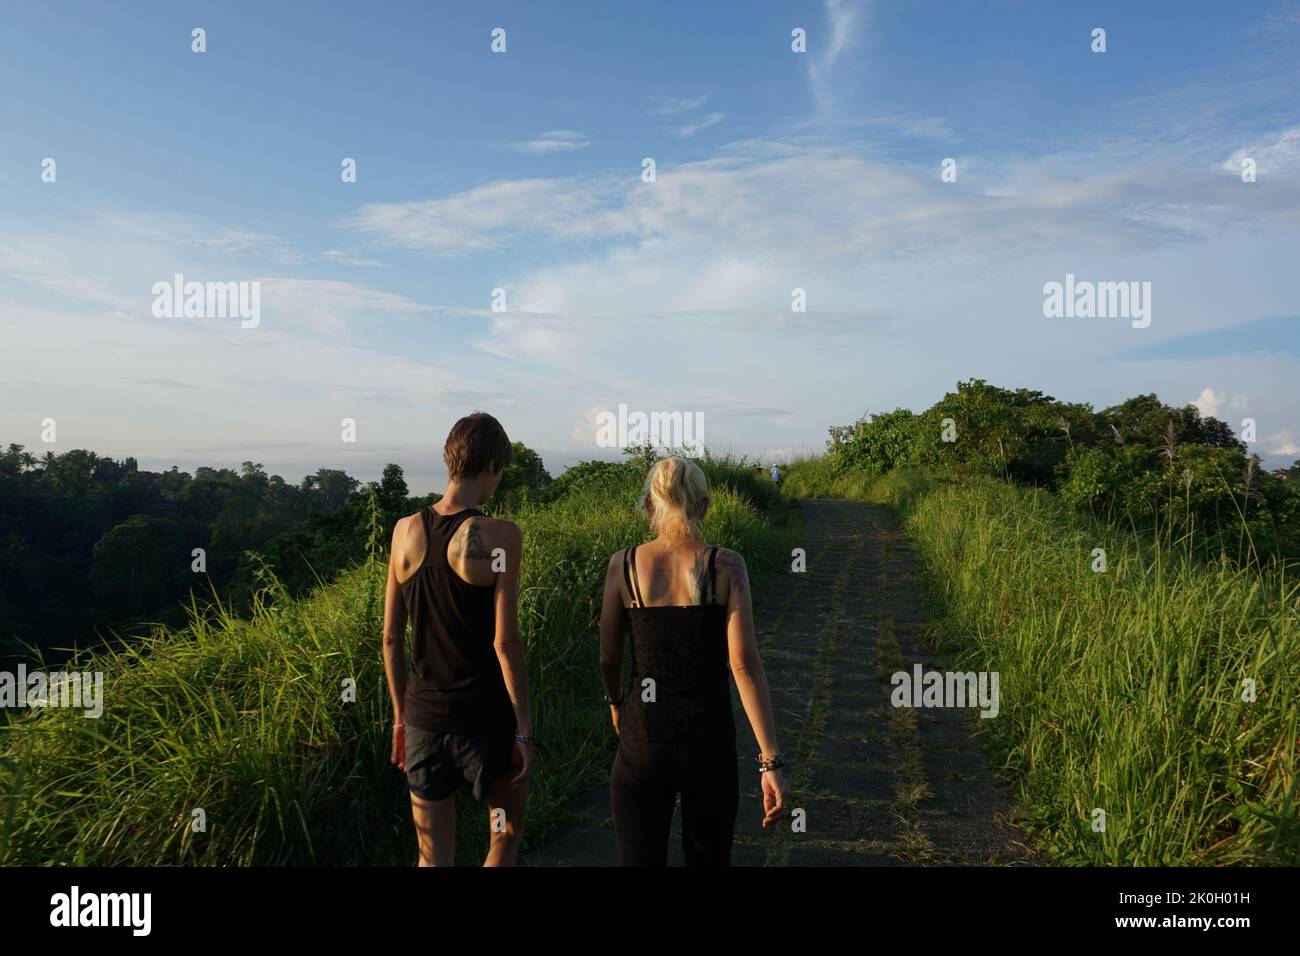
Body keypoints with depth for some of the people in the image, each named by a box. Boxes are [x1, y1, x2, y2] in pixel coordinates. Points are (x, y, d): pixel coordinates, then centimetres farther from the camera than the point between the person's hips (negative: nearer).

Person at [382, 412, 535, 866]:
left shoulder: (406, 531, 0)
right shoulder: (499, 535, -15)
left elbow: (391, 638, 5)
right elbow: (505, 642, -16)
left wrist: (400, 716, 16)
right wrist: (524, 728, -7)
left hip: (424, 720, 4)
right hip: (486, 721, -4)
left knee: (434, 855, 15)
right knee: (507, 833, 21)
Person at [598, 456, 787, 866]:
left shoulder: (624, 564, -4)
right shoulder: (726, 565, -8)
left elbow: (608, 658, 4)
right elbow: (744, 664, -13)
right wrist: (771, 760, -12)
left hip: (643, 742, 0)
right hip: (710, 740, 0)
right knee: (709, 859, 21)